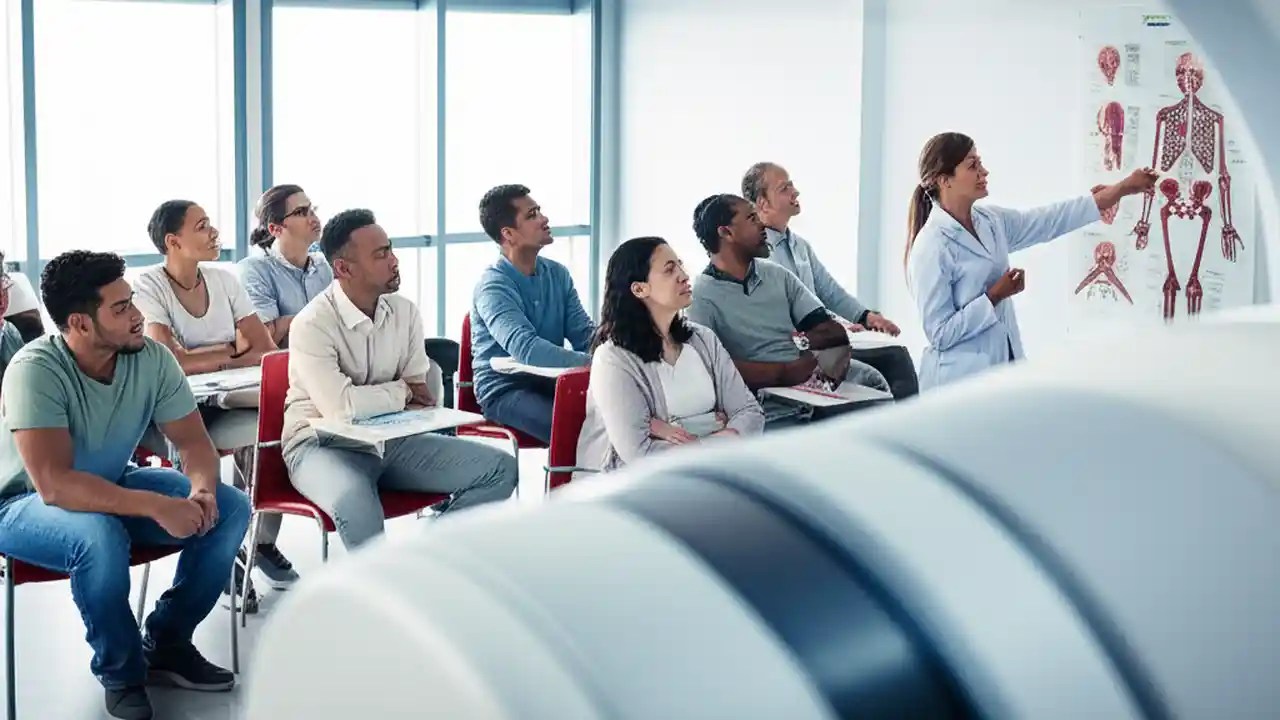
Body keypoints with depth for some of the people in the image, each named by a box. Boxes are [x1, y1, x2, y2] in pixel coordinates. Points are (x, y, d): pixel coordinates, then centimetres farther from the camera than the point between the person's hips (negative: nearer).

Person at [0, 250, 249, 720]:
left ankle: (166, 644, 5)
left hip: (114, 486, 6)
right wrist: (156, 506, -43)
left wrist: (202, 488, -29)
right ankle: (120, 673, -12)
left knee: (229, 508, -11)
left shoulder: (151, 357, -14)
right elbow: (54, 485, -38)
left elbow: (192, 440, -6)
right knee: (100, 535, -38)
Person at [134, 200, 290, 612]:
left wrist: (200, 360, -15)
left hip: (215, 406, 5)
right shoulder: (148, 287, -10)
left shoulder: (224, 281, 6)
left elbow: (267, 352, -2)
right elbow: (172, 362, -23)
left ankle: (263, 543, -4)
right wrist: (233, 350, -9)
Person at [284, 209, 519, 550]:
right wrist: (399, 392, -12)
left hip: (391, 439, 7)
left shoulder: (405, 311, 2)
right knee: (355, 503, -41)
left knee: (499, 468, -6)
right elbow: (341, 407, -28)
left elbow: (422, 394, 4)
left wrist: (373, 399, -17)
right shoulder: (313, 324, -17)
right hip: (323, 445, -6)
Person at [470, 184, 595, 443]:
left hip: (549, 383, 6)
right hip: (504, 391, -6)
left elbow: (585, 335, 6)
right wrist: (591, 362, -36)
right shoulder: (493, 286, -14)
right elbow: (526, 349, -28)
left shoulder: (558, 274, 9)